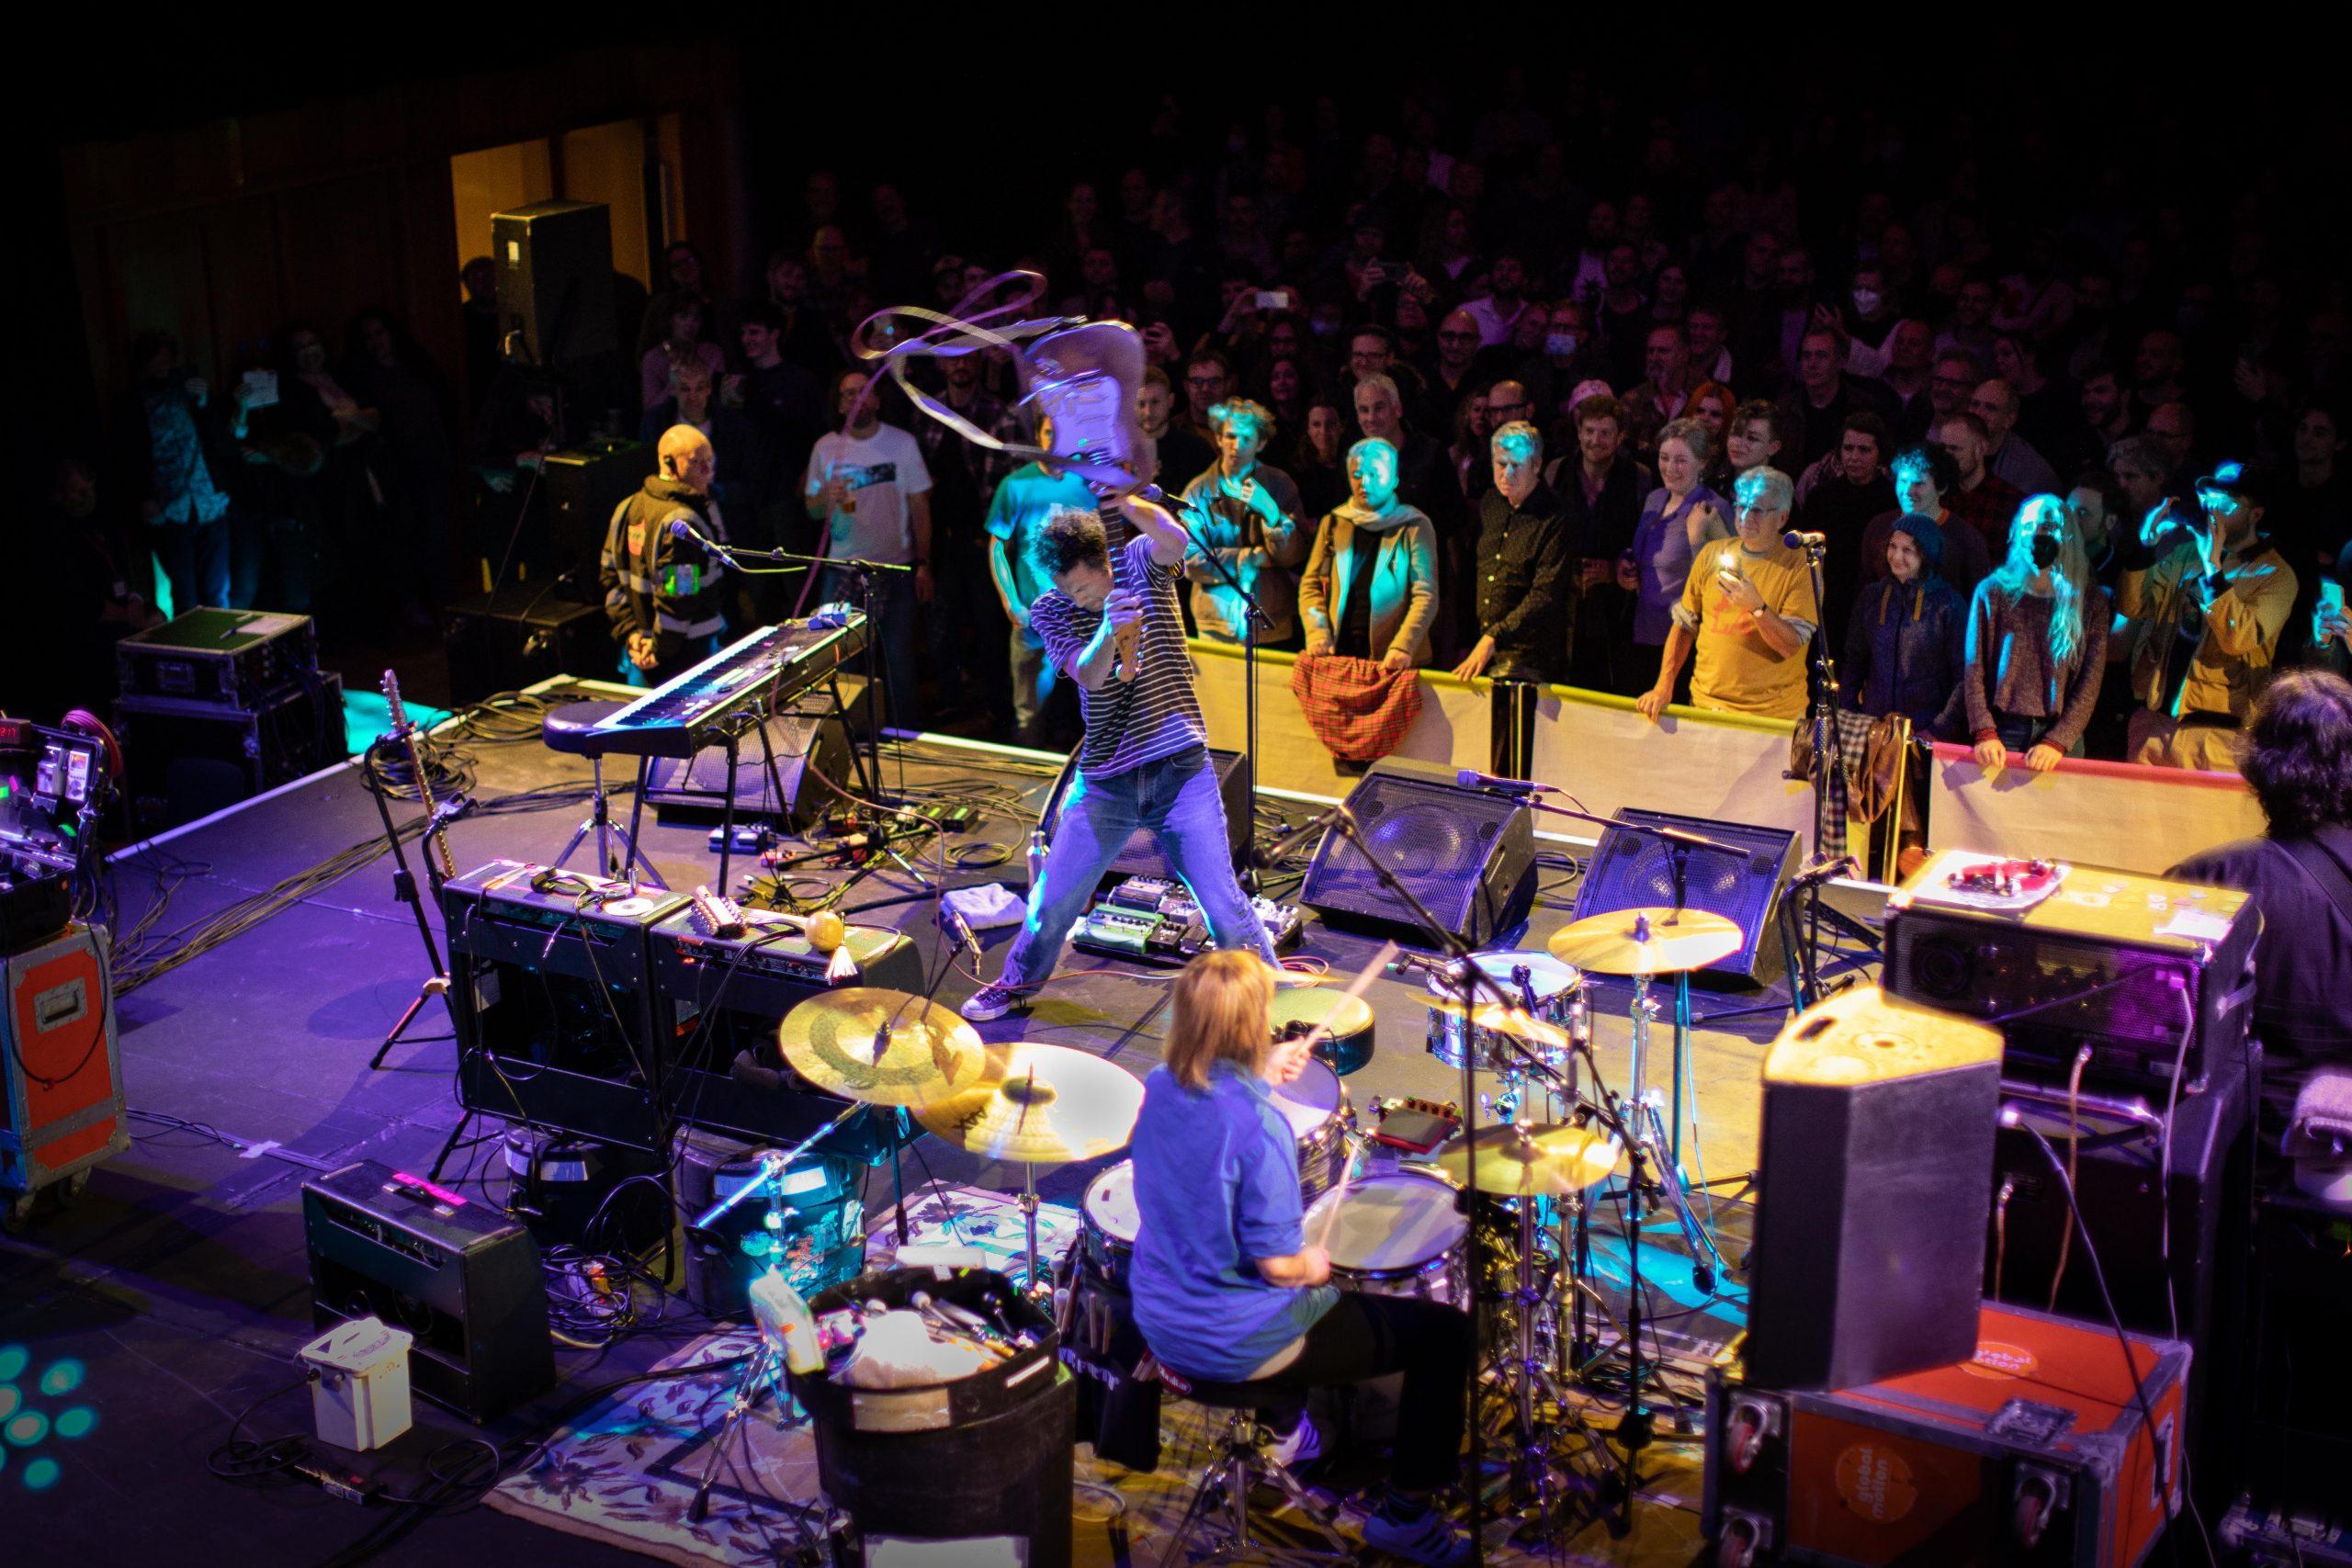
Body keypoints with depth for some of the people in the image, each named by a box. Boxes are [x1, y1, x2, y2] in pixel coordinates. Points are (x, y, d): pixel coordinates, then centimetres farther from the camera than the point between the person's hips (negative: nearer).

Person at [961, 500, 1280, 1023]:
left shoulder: (1140, 563, -6)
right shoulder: (1050, 612, -4)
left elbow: (1175, 539, -30)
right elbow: (1089, 675, -20)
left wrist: (1118, 497, -45)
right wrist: (1108, 630, -40)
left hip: (1180, 768, -2)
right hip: (1104, 780, 2)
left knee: (1222, 901, -4)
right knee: (1053, 898, 8)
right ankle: (1018, 982, 33)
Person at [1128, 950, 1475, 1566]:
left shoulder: (1160, 1087, -7)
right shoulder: (1260, 1125, -29)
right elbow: (1277, 1261, -26)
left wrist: (1260, 1077, 10)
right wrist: (1314, 1265, -4)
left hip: (1162, 1324, 8)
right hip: (1240, 1346, -8)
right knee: (1445, 1331, 6)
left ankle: (1281, 1428, 46)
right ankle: (1407, 1511, 15)